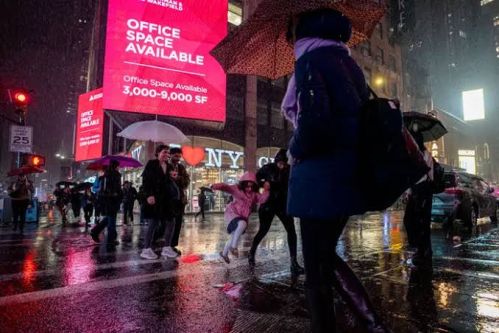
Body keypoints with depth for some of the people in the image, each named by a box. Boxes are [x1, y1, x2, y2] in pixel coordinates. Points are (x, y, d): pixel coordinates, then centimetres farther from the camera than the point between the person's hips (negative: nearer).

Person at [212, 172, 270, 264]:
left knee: (234, 237, 16)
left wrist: (266, 190, -26)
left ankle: (224, 253, 42)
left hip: (243, 217, 6)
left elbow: (262, 199, -12)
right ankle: (233, 247, -20)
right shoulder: (237, 189, -11)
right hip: (232, 214, -6)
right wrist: (217, 186, -46)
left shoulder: (254, 194, 2)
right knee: (243, 224, -36)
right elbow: (227, 187, -26)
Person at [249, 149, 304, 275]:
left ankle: (293, 262, 0)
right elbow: (255, 179, 2)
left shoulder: (289, 170, -6)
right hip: (268, 204, -2)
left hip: (283, 204, 2)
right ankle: (251, 253, 31)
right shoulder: (267, 168, -10)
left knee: (291, 231, -7)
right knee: (263, 231, 7)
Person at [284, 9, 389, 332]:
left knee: (316, 269, 4)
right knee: (326, 255, 22)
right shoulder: (347, 62, 17)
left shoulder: (311, 58, -8)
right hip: (348, 172, 9)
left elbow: (313, 121, -22)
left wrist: (296, 152, -5)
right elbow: (356, 117, 19)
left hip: (322, 175, -9)